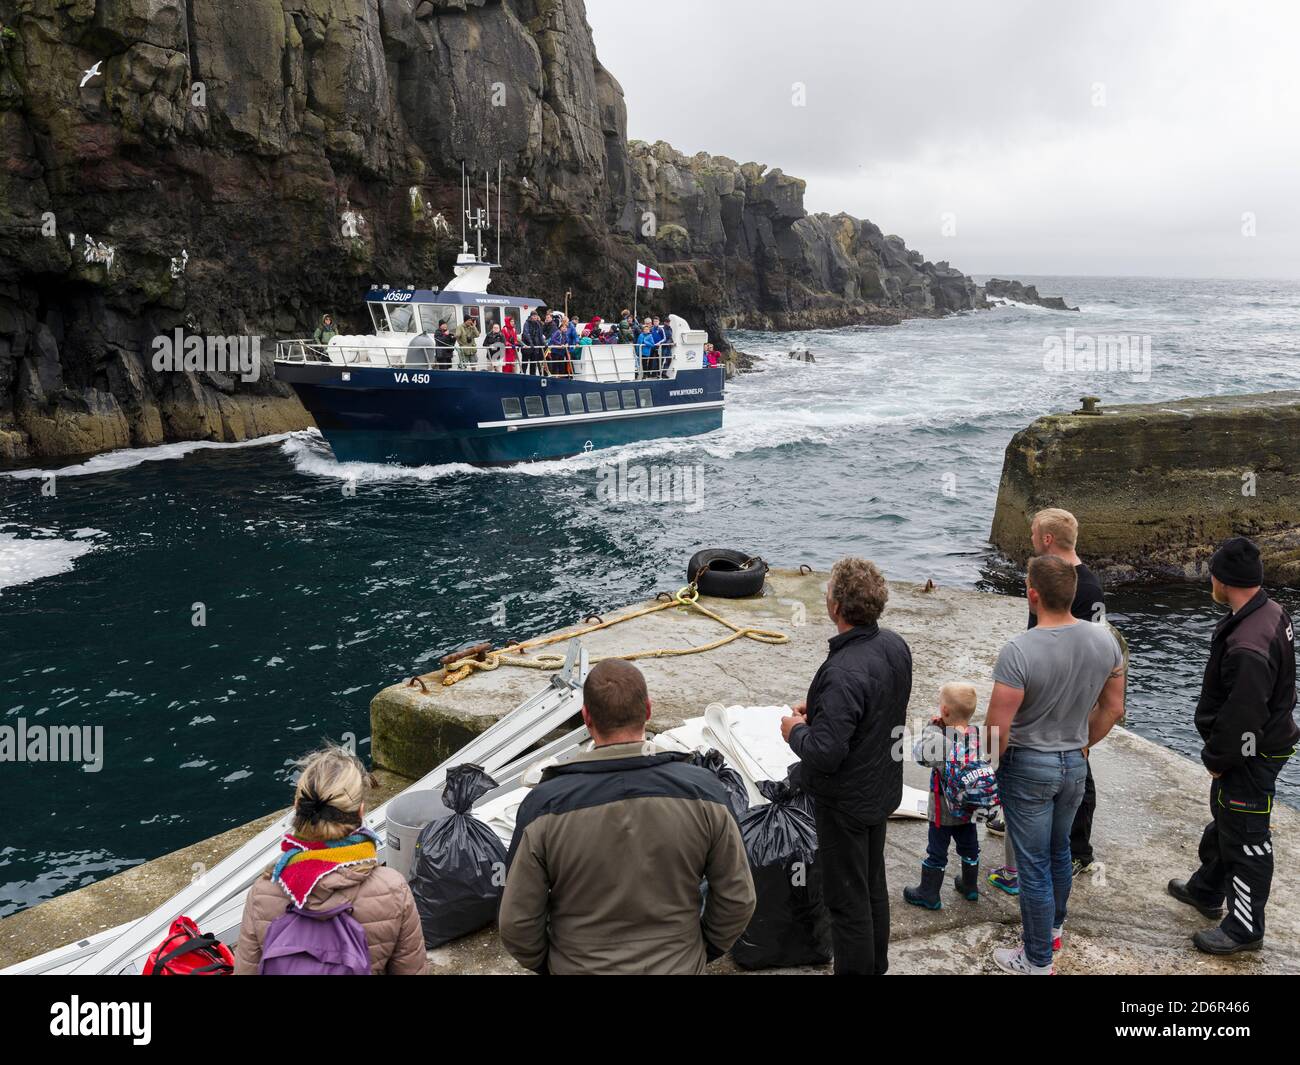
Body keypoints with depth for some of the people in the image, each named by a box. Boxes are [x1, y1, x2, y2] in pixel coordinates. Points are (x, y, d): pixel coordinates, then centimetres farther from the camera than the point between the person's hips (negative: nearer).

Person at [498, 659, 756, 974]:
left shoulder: (544, 806, -20)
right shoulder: (703, 792, -17)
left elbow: (516, 923, -11)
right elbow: (738, 900, -7)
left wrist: (544, 963, 8)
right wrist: (704, 950, 11)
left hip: (577, 967, -1)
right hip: (680, 965, 1)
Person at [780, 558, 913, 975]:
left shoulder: (842, 673, -34)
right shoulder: (895, 645, -6)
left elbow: (825, 755, -32)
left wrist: (797, 730, -12)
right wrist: (821, 709, 7)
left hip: (846, 800, -9)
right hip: (883, 788, 9)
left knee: (847, 897, 8)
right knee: (874, 884, 25)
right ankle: (876, 964, 43)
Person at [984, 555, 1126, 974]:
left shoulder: (1019, 650, -27)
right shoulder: (1104, 640, -8)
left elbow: (997, 729, -22)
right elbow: (1113, 709, 5)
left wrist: (990, 768, -3)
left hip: (1028, 767, -6)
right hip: (1074, 765, 6)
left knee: (1034, 865, 7)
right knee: (1060, 851, 25)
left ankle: (1038, 961, 21)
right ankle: (1053, 927, 46)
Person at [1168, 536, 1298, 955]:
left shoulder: (1248, 645, -35)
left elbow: (1241, 716, -29)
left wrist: (1216, 758, -11)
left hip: (1251, 756, -10)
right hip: (1264, 741, 10)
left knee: (1244, 839, 6)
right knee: (1223, 821, 26)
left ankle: (1244, 929, 22)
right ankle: (1206, 890, 46)